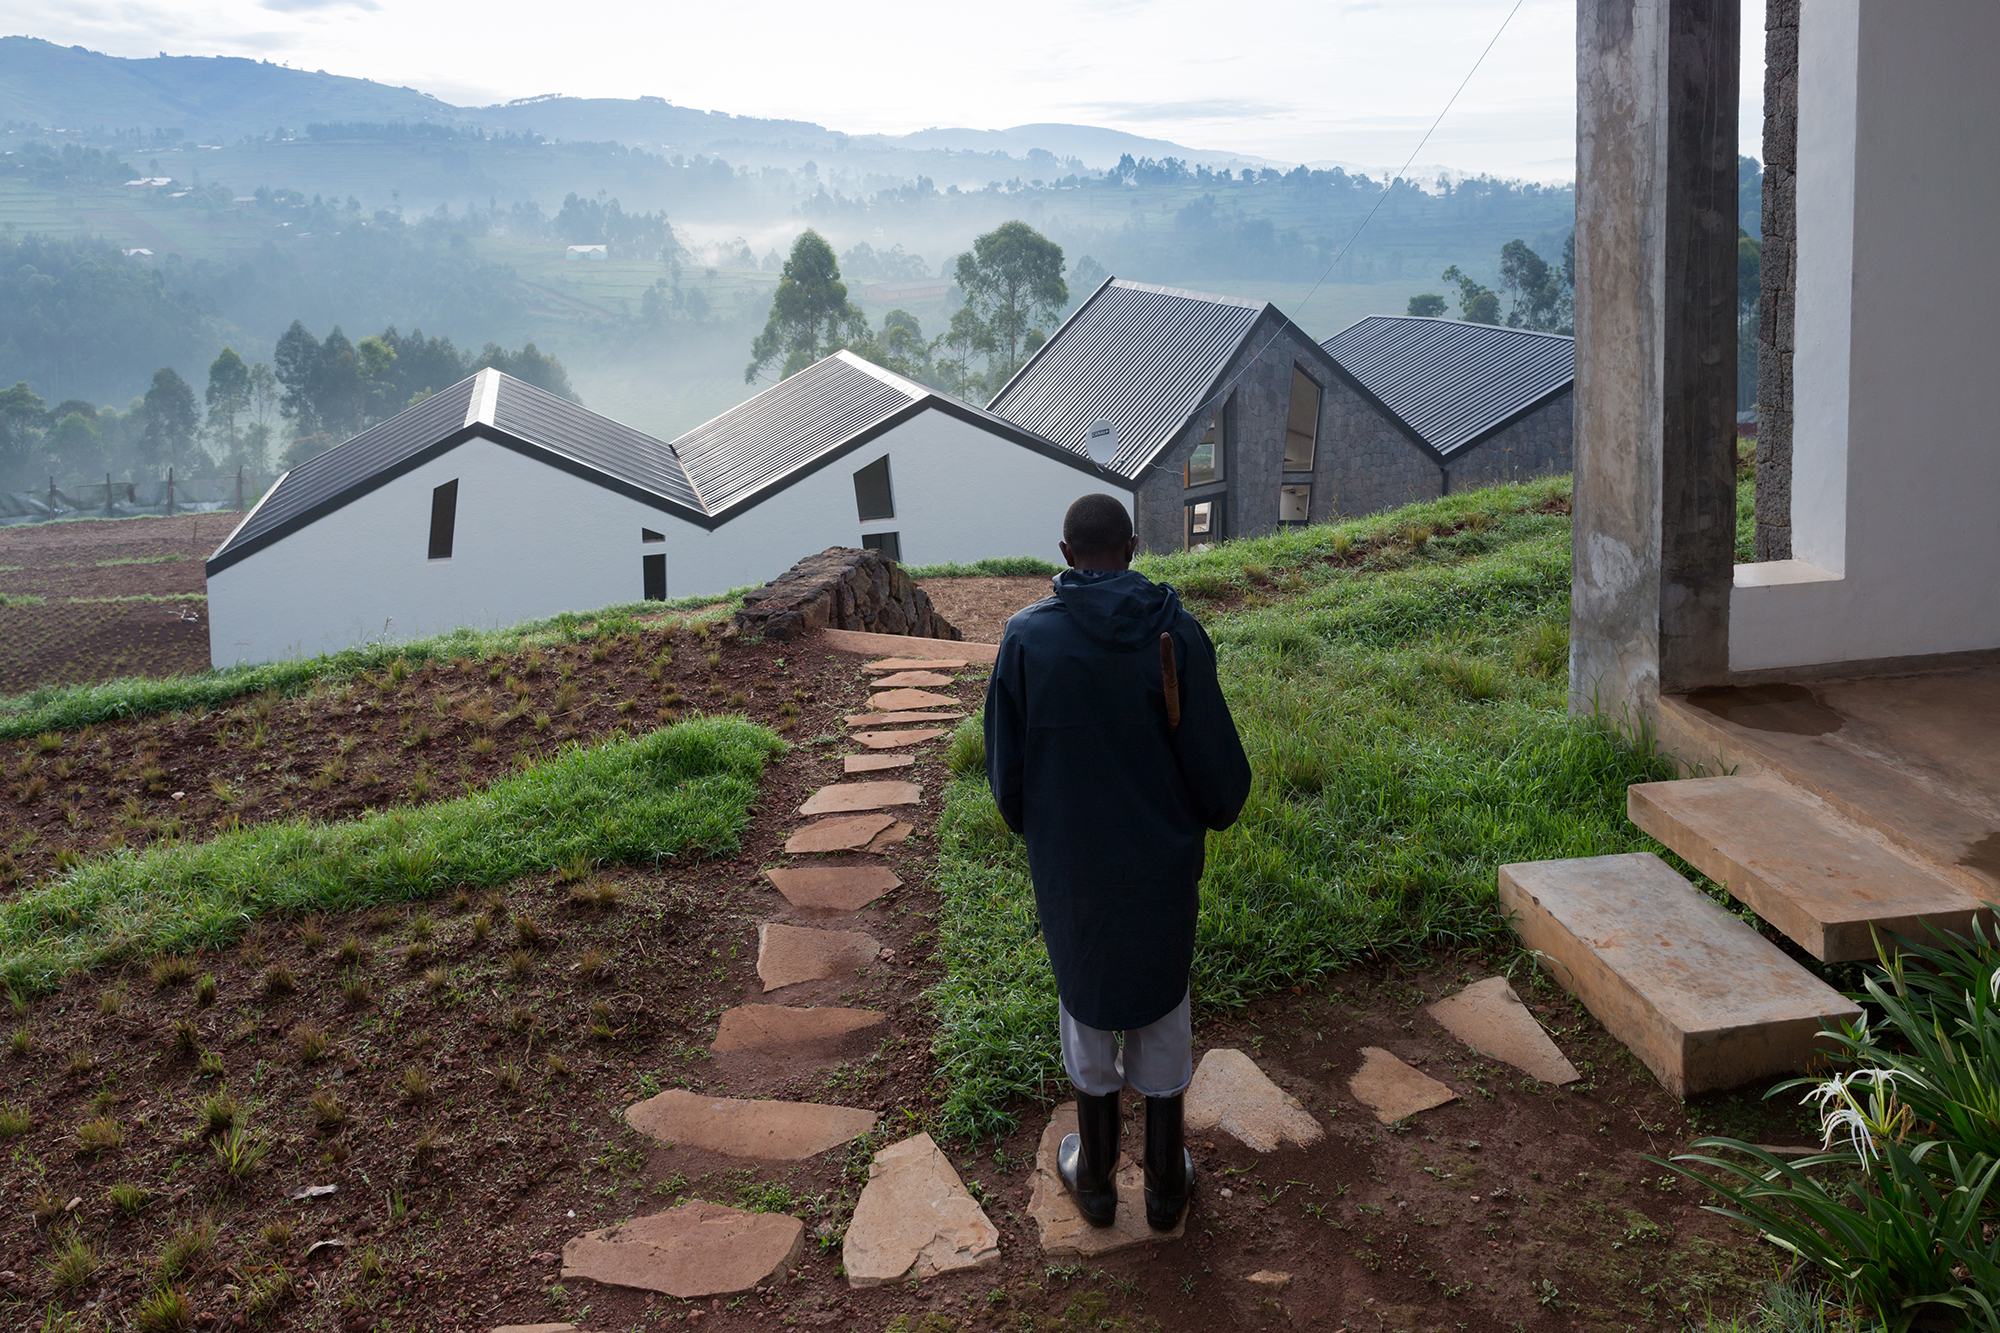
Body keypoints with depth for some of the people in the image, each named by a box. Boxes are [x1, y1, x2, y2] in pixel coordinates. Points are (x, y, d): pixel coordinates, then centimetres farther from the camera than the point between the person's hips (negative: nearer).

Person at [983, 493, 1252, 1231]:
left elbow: (1005, 764, -5)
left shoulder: (1027, 636, -14)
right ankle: (1165, 1182, 30)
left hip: (1069, 865, 0)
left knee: (1087, 1005, 19)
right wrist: (1217, 810, 13)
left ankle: (1095, 1178, 34)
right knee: (1161, 1007, 17)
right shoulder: (1177, 634, -15)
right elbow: (1216, 760, -10)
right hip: (1161, 864, 0)